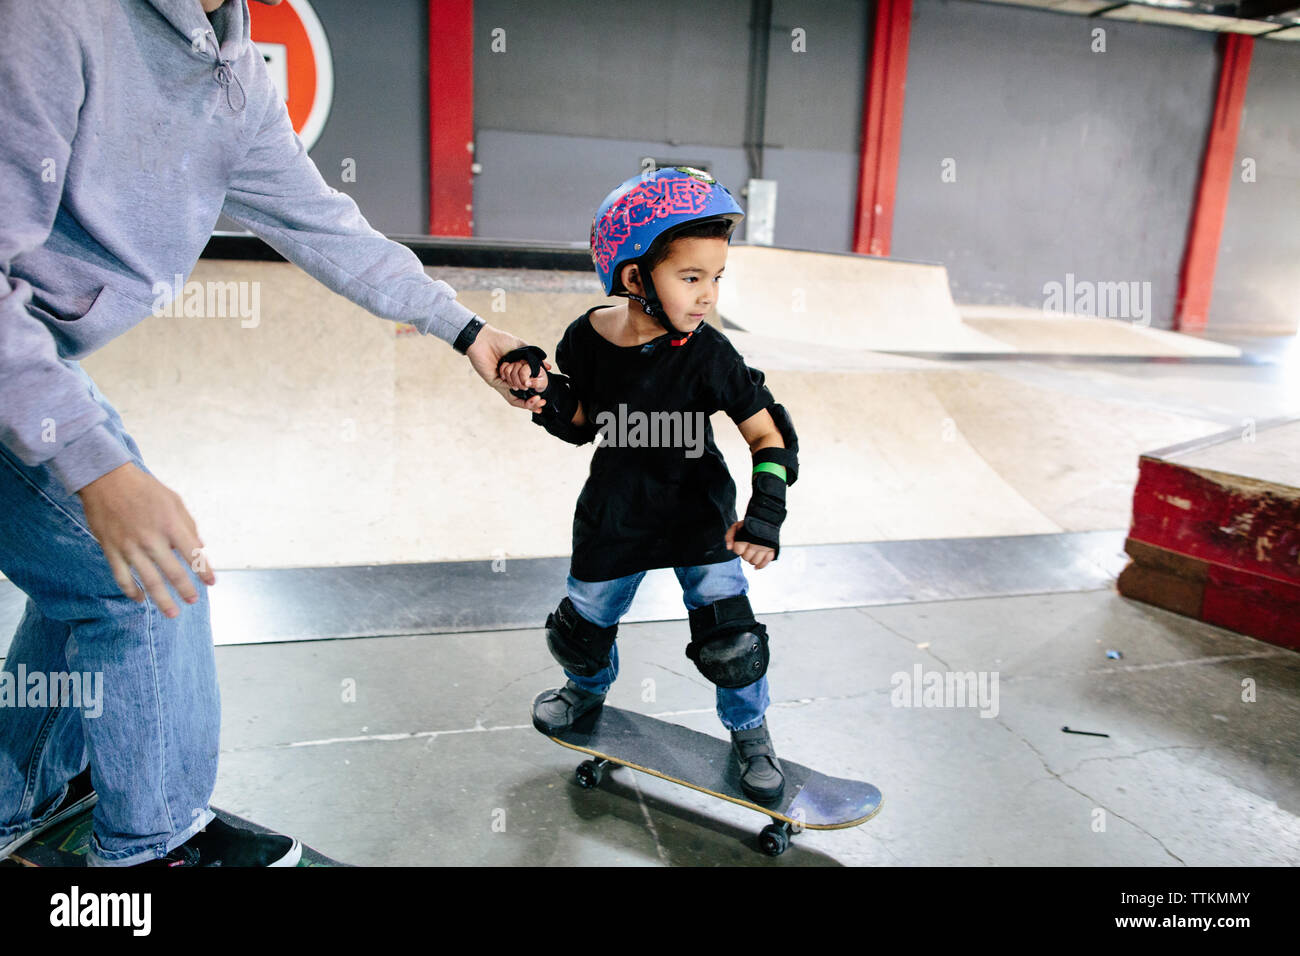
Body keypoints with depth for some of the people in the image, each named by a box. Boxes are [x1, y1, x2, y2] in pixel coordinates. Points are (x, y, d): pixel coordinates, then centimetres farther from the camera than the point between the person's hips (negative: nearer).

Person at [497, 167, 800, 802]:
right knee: (581, 629, 17)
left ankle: (749, 730, 22)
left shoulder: (708, 356, -20)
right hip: (615, 517, 3)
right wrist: (544, 392, -17)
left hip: (699, 515, -2)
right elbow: (581, 423, 2)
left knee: (730, 640, -10)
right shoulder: (588, 337, -13)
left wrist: (766, 512, -27)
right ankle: (590, 687, 54)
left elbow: (768, 435, -15)